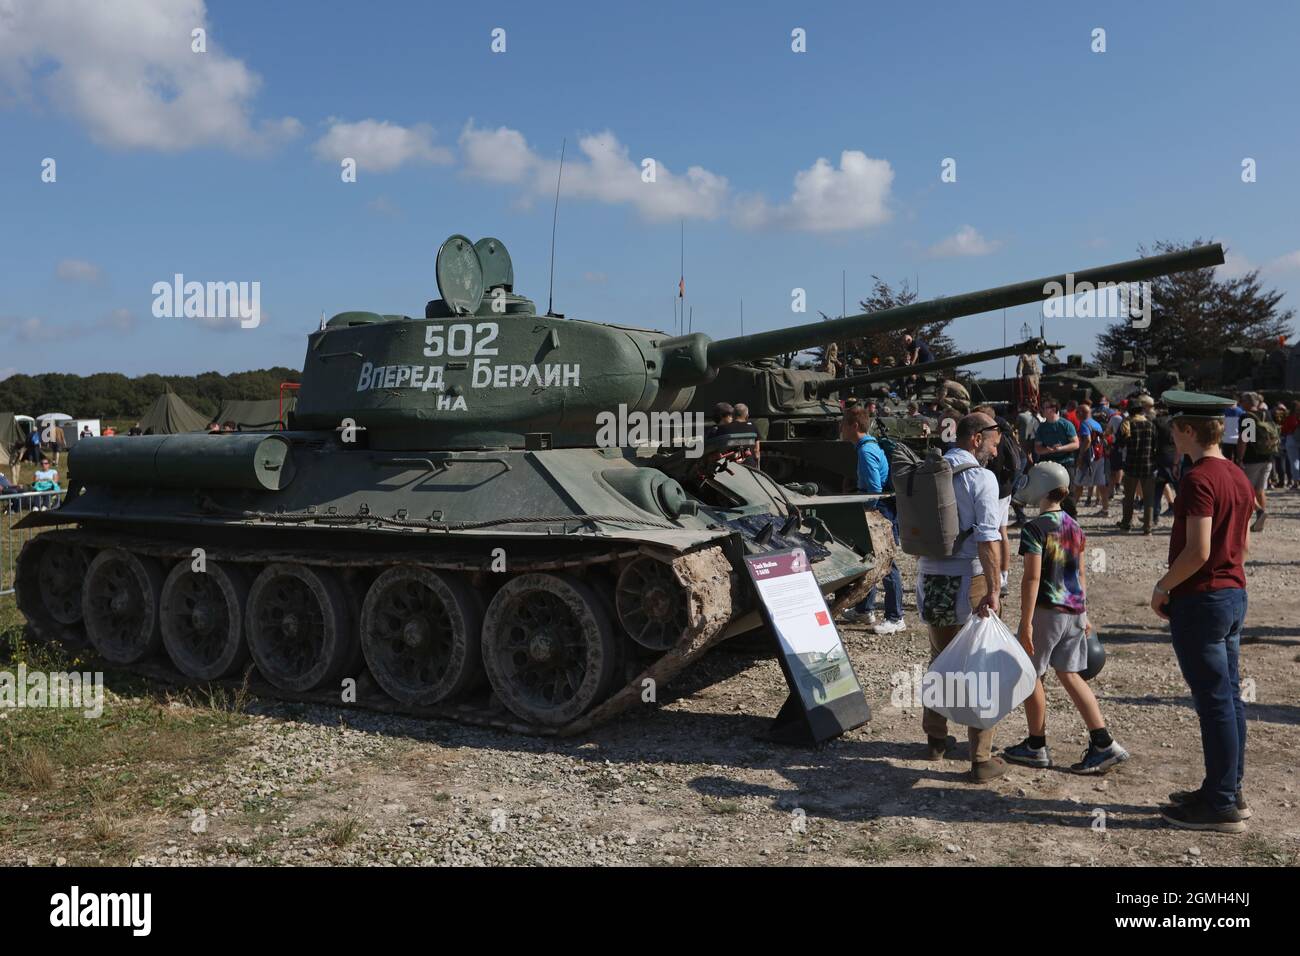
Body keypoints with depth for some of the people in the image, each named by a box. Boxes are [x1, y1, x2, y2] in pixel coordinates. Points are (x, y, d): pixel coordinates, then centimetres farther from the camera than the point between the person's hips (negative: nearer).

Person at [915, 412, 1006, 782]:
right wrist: (993, 590, -18)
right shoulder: (981, 477, -11)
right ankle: (982, 760, 7)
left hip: (931, 578, 6)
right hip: (967, 581, -6)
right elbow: (987, 538, -19)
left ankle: (935, 738, 34)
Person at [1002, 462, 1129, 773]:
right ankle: (1103, 743, 9)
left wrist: (1026, 622, -17)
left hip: (1046, 610, -7)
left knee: (1031, 675, 8)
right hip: (1074, 609, 7)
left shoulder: (1034, 529, -15)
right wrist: (1083, 613, 23)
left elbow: (1032, 578, -19)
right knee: (1069, 674, 14)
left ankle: (1036, 746, 18)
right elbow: (1081, 574, 15)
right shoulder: (1075, 528, 9)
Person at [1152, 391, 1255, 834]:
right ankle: (1230, 789, 26)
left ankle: (1221, 805, 7)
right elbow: (1243, 546, 16)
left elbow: (1198, 551, -24)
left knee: (1214, 701, -2)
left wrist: (1162, 588, -11)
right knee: (1229, 696, 15)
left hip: (1200, 600, -9)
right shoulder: (1239, 477, 10)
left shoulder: (1199, 479, -19)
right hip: (1234, 595, 9)